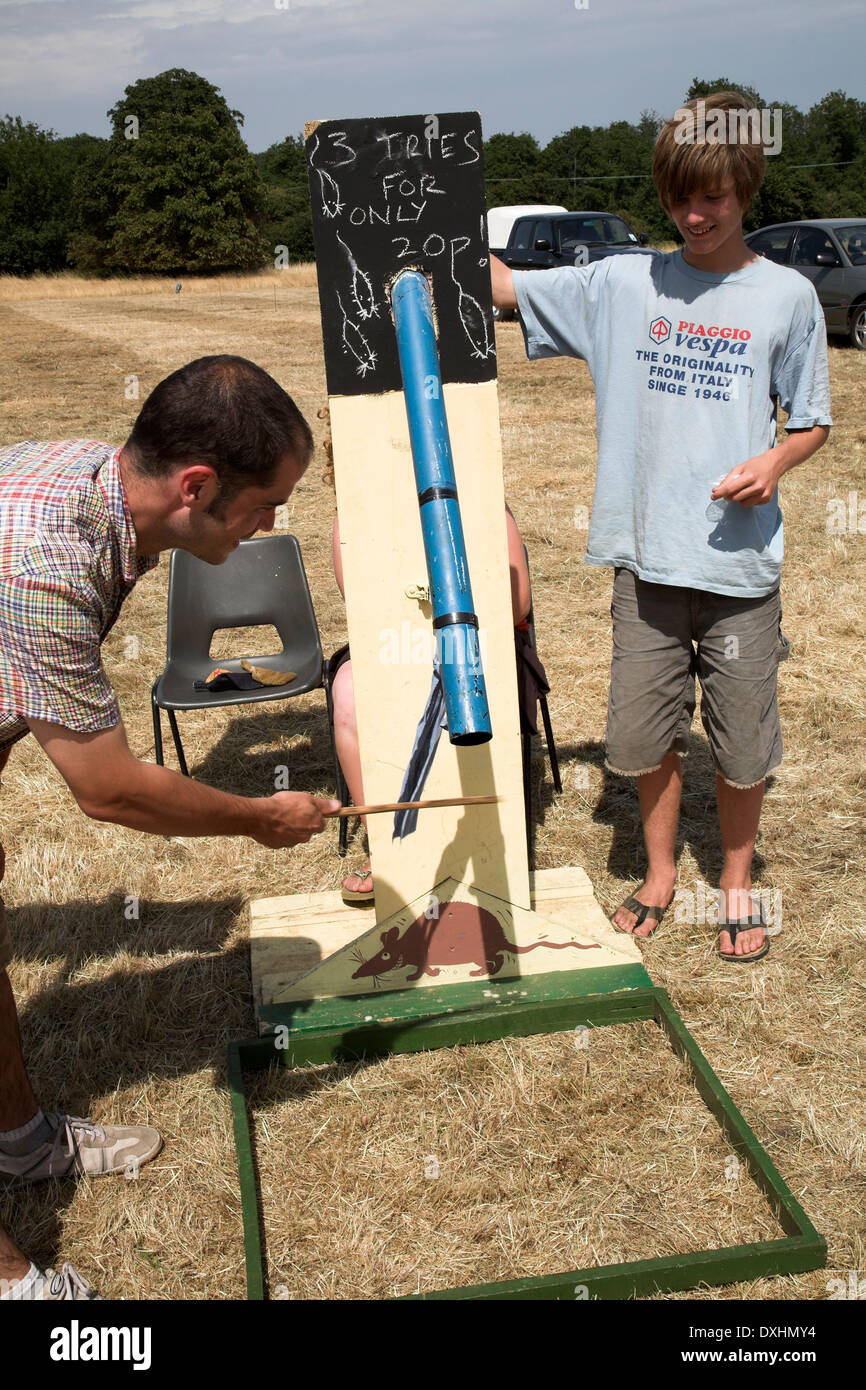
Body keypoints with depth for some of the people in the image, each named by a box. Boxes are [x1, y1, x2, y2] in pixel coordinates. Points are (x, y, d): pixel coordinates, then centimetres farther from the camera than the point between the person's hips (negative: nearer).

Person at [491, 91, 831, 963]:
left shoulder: (787, 297, 2)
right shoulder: (622, 283, 6)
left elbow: (813, 423, 7)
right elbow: (501, 286, 7)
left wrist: (774, 462, -13)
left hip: (740, 560, -1)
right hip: (645, 557, 2)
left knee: (741, 741, 7)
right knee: (644, 733, 10)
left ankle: (737, 882, 31)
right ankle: (659, 872, 33)